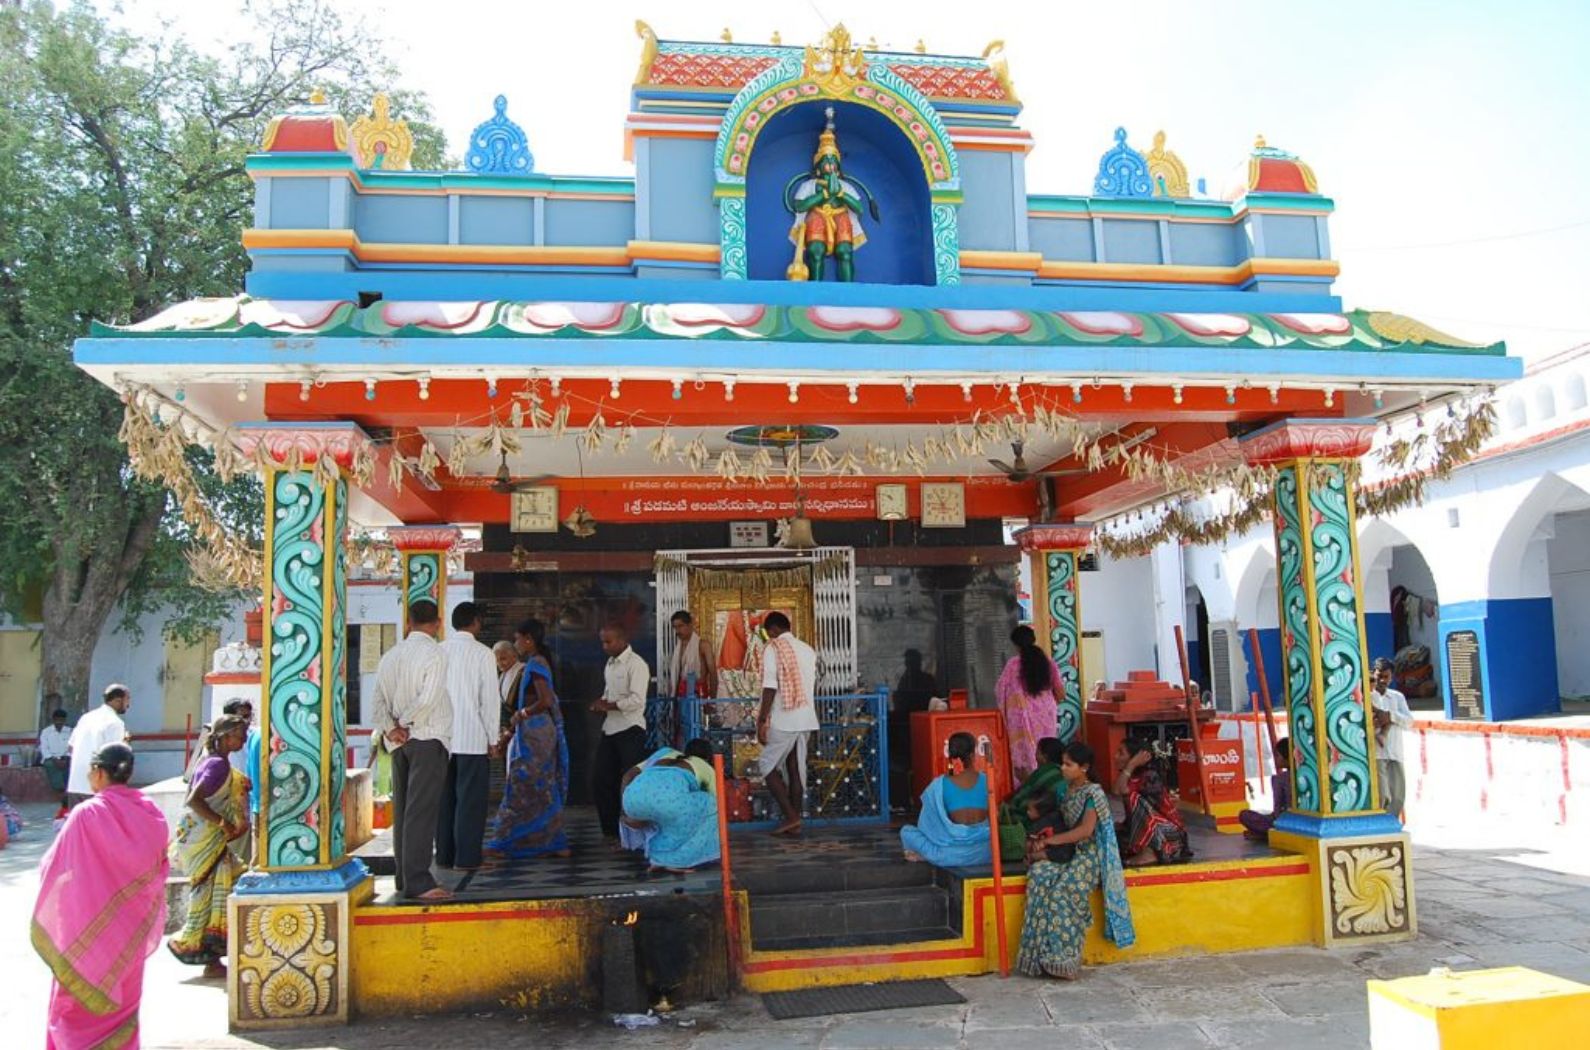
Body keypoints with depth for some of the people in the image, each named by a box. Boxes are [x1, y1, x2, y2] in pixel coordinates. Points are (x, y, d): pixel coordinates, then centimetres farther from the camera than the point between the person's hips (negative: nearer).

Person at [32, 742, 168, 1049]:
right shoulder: (149, 812, -6)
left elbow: (55, 868, -11)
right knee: (122, 996, 16)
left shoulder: (87, 815, -19)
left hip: (89, 926, -4)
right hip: (131, 927, 4)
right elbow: (158, 867, 2)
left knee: (80, 999, 12)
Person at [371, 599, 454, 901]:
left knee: (402, 809, 13)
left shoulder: (390, 655, 11)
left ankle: (405, 877, 20)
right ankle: (417, 882, -11)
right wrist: (404, 722, -6)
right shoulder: (434, 653, -10)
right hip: (427, 739, -7)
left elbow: (378, 700, 8)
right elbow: (428, 699, -19)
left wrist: (389, 728, -1)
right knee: (421, 811, -8)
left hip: (399, 742, 7)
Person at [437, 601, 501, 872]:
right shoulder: (482, 654, -8)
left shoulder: (438, 651, 4)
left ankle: (444, 855, 19)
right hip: (473, 738, -5)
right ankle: (466, 858, 4)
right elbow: (490, 699, -8)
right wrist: (493, 738, 0)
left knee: (445, 797, 12)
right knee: (470, 799, 3)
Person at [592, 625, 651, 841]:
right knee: (600, 780, 10)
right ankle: (611, 830, 23)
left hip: (630, 730, -9)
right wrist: (601, 704, 2)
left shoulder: (636, 664, -12)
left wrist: (608, 705, -16)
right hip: (610, 729, 9)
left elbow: (637, 700, -20)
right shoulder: (609, 664, 14)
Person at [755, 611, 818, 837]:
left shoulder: (773, 649, -8)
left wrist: (761, 721, -13)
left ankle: (790, 816, -2)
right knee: (796, 768, 10)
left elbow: (770, 687, -15)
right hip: (806, 719, 6)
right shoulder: (808, 650, 12)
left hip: (783, 720, -6)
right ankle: (795, 822, 12)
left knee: (768, 766, 5)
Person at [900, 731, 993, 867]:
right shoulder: (985, 780, 2)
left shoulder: (939, 784, -5)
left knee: (906, 831, 18)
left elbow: (929, 822, 5)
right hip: (983, 851, 1)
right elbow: (991, 818, 12)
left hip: (953, 853, -1)